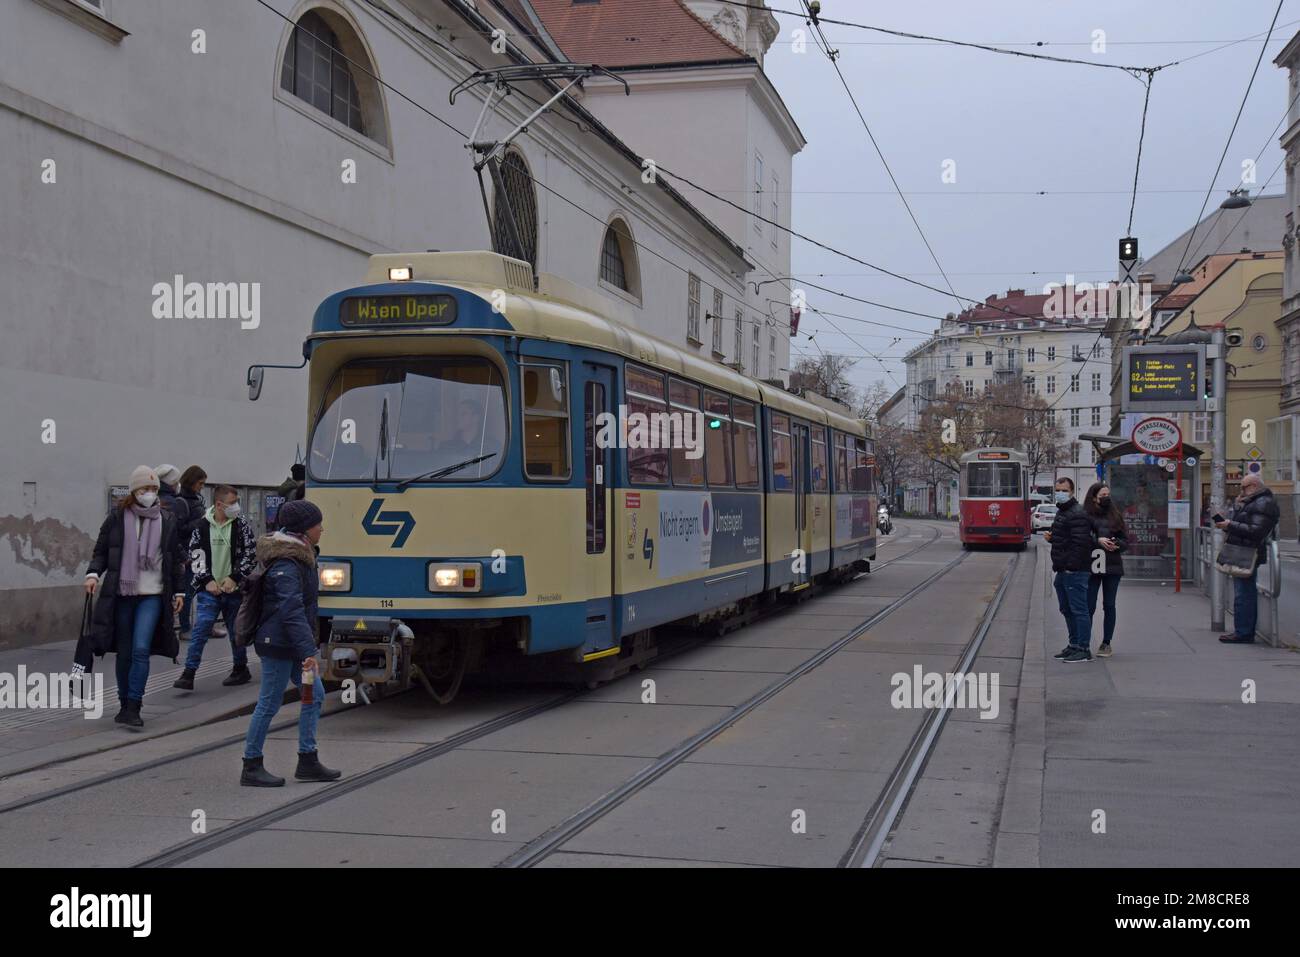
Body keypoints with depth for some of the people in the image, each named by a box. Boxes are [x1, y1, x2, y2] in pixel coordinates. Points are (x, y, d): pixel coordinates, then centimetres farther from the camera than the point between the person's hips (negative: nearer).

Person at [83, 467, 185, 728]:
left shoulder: (168, 521, 5)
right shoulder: (117, 518, 2)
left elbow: (176, 559, 12)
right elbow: (101, 550, 7)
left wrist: (179, 591, 10)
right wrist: (94, 573, -11)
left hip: (152, 595, -1)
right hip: (121, 593, 1)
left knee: (141, 649, -14)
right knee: (124, 653, 8)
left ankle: (133, 708, -12)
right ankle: (125, 705, 21)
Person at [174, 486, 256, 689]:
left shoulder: (241, 525, -1)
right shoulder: (201, 526, -1)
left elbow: (251, 554, -2)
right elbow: (195, 556, 2)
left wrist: (234, 578, -9)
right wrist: (207, 580, -8)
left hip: (233, 589, 1)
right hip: (209, 589, 0)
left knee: (236, 631, 12)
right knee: (200, 629, -9)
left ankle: (241, 669, 29)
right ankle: (188, 674, -8)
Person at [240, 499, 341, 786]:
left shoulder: (299, 557, 11)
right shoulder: (286, 566, -21)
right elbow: (292, 611, -28)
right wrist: (308, 651, -33)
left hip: (291, 644, 10)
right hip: (278, 644, -10)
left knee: (314, 695, 11)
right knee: (269, 704, -2)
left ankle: (308, 762, 16)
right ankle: (251, 768, 9)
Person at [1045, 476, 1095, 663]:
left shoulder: (1077, 514, -15)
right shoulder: (1061, 512, 19)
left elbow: (1080, 543, -22)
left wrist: (1070, 565, -23)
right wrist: (1052, 537, 12)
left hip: (1074, 571, -11)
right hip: (1063, 570, 11)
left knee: (1079, 610, -7)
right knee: (1067, 610, 17)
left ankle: (1084, 649, -3)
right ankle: (1074, 645, 26)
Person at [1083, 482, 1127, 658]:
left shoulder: (1115, 515, 9)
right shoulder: (1086, 516, -2)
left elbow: (1126, 540, 10)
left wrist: (1116, 544, -10)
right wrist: (1098, 541, -21)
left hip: (1112, 566, 3)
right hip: (1092, 566, -3)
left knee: (1109, 605, 6)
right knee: (1089, 606, -3)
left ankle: (1106, 643, 13)